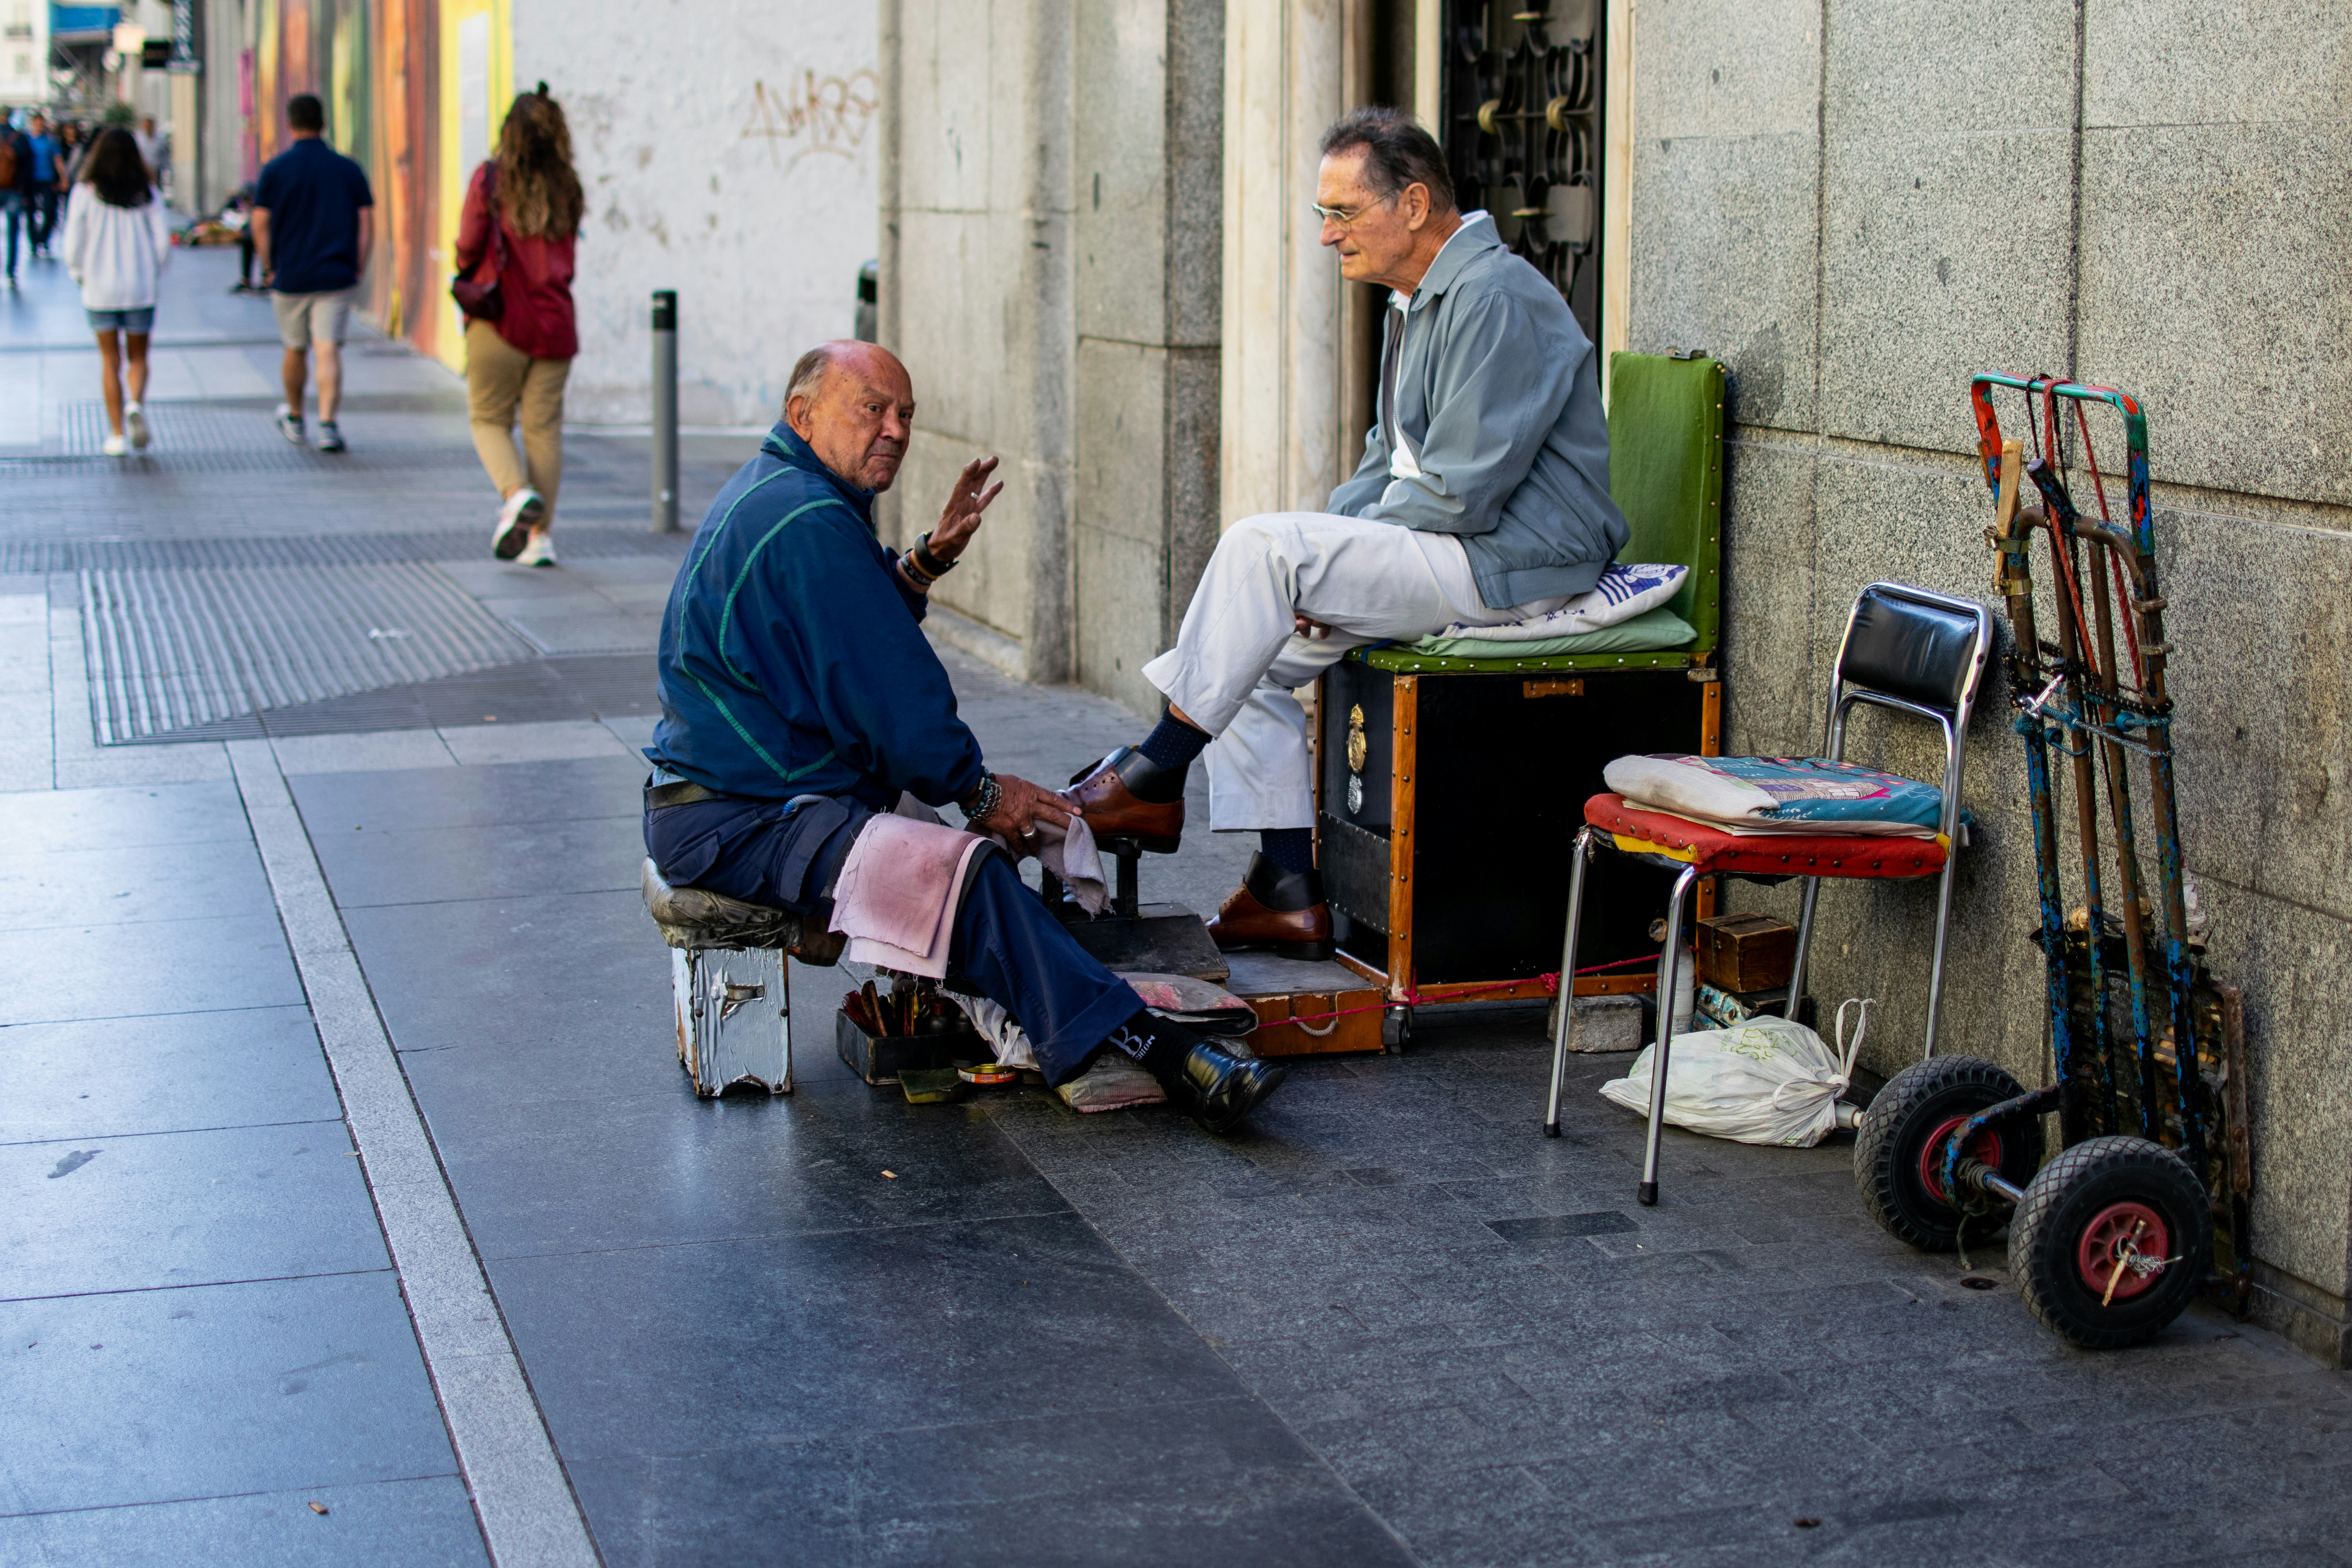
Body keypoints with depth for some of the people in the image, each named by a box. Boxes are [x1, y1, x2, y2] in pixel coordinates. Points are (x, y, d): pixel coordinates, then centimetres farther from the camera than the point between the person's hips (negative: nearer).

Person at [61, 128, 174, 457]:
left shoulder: (85, 193, -6)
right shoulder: (148, 194, -3)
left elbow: (74, 242, -5)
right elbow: (163, 240, -4)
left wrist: (79, 275, 12)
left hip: (100, 288, -1)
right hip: (140, 288, 1)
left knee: (110, 361, 10)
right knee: (138, 357, 14)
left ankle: (117, 435, 7)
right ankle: (137, 404, -16)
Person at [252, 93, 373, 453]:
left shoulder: (275, 169, -2)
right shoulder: (349, 169, 2)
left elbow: (260, 224, -2)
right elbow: (366, 225, 1)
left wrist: (268, 269, 8)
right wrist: (356, 271, 8)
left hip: (290, 276, 0)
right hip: (337, 278, 0)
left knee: (296, 350, 15)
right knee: (329, 350, -5)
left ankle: (294, 418, 33)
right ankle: (328, 424, -18)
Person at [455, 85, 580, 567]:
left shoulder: (491, 179, -7)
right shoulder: (568, 190, 2)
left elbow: (469, 247, -6)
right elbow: (567, 260, 6)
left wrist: (470, 277, 14)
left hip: (500, 319, -2)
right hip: (554, 320, 2)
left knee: (490, 419, 11)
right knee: (545, 426, 6)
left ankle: (516, 494, -15)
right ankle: (540, 535, 4)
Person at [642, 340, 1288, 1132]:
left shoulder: (779, 492, 16)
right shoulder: (810, 522, -19)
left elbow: (866, 626, 23)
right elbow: (883, 684, -18)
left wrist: (927, 559, 7)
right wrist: (977, 790, -6)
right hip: (738, 822, -12)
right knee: (966, 873, -27)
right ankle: (1149, 1050, -32)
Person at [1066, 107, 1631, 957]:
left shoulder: (1495, 299, -17)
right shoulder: (1416, 302, 17)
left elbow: (1459, 494, -22)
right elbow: (1389, 461, 23)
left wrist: (1319, 557, -12)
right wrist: (1322, 552, 4)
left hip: (1512, 564, -10)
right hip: (1449, 557, 10)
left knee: (1262, 544, -21)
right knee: (1255, 656, 1)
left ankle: (1153, 781, -12)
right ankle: (1289, 893, 1)